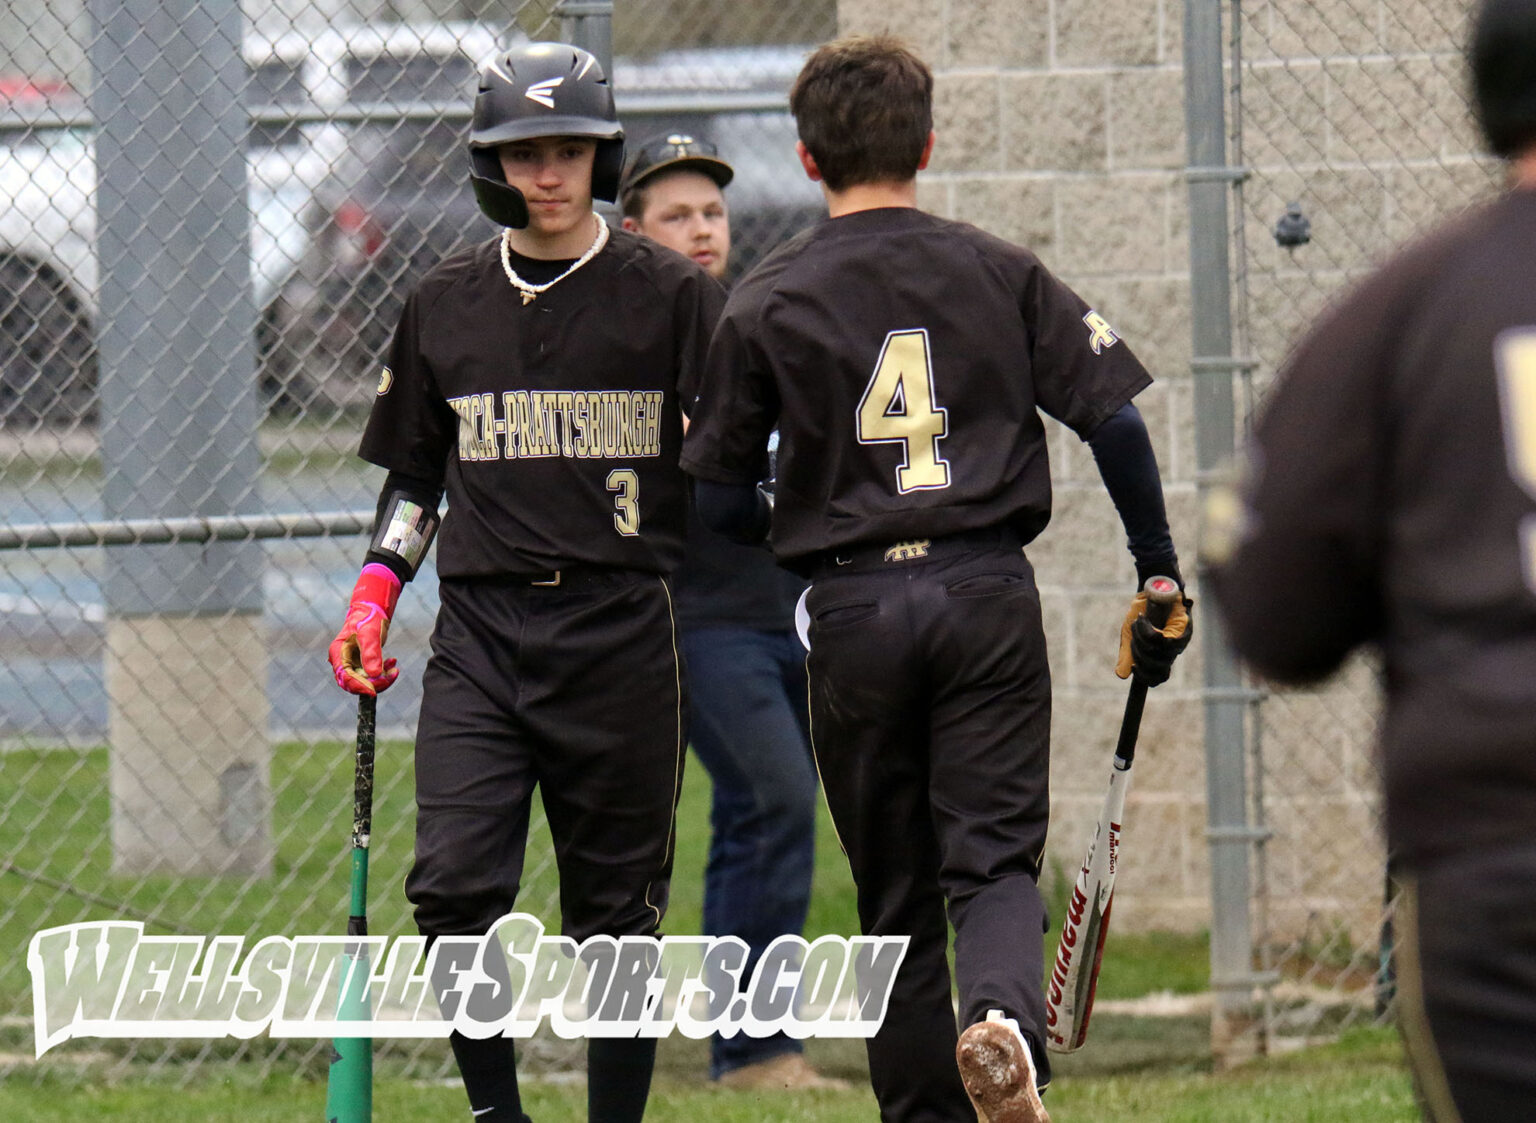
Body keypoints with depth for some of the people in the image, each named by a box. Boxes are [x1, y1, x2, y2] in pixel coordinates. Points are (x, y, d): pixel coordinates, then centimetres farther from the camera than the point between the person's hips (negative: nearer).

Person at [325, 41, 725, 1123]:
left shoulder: (672, 296, 1)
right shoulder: (447, 303, 12)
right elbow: (415, 474, 21)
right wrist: (372, 597, 9)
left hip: (622, 628, -2)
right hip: (480, 630, 2)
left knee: (615, 905, 2)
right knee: (454, 884, -12)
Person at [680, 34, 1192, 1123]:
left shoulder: (765, 302, 3)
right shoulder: (1001, 272, 5)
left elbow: (719, 500, 4)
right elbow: (1115, 419, 0)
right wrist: (1161, 581, 7)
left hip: (853, 611, 0)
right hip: (989, 594, 0)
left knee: (895, 889, 11)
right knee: (995, 858, -2)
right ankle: (1004, 1014, -32)